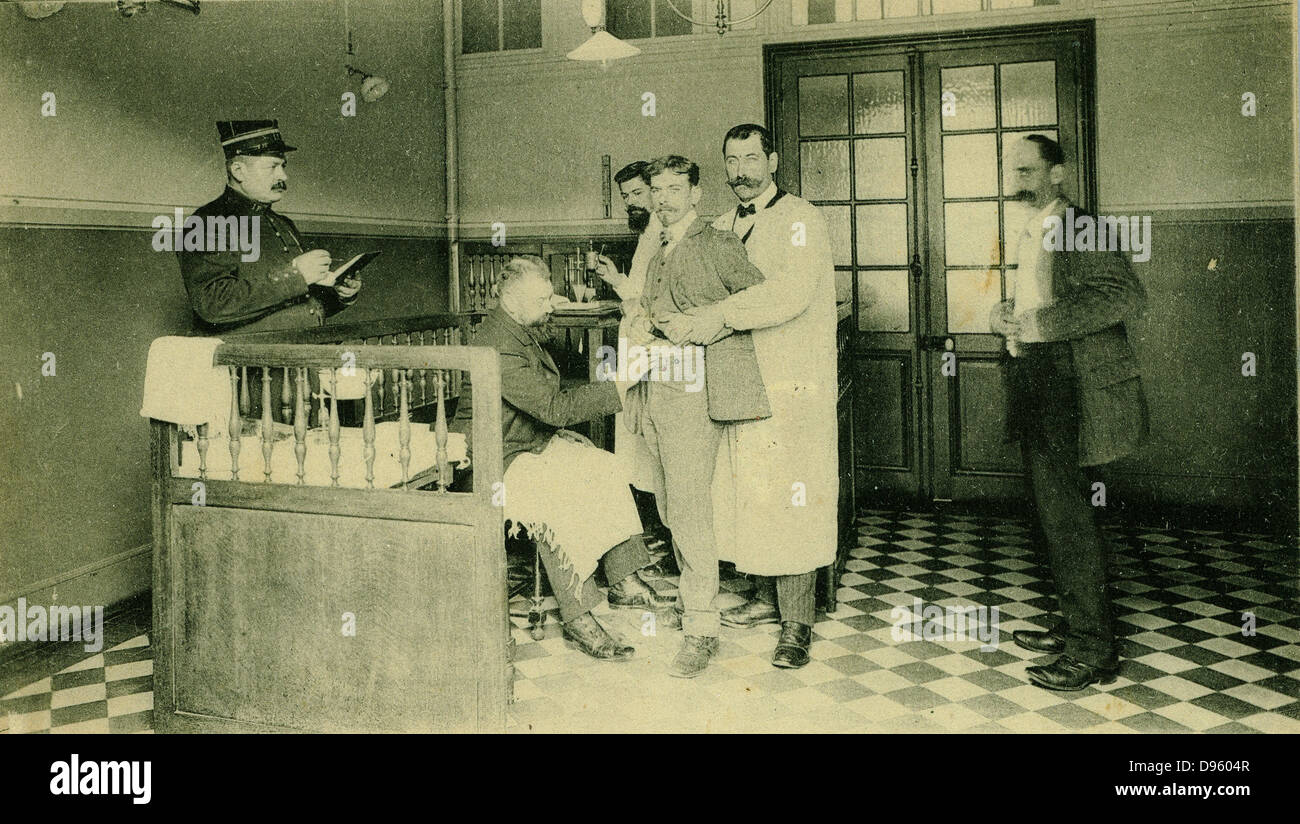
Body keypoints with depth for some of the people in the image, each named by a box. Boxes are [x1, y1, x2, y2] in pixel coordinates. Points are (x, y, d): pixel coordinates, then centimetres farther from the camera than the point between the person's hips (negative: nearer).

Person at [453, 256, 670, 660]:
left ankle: (624, 582, -1)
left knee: (607, 471, -5)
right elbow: (554, 408, -29)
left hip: (536, 441, 10)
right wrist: (618, 384, -26)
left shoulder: (521, 332, 8)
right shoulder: (497, 347, -25)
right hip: (496, 458, -10)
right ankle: (578, 619, -23)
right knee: (553, 505, -31)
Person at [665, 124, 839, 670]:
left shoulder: (798, 220, -6)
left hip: (793, 385, -7)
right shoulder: (721, 228, 17)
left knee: (788, 497, -6)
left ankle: (797, 625, 1)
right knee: (747, 492, 10)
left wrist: (722, 315, -27)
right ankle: (766, 597, 26)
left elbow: (791, 291, -22)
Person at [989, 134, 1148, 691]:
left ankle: (1092, 650, 3)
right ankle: (1075, 625, 28)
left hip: (1071, 390, -10)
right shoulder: (1031, 234, 18)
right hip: (1037, 389, 10)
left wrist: (1038, 322, -24)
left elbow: (1127, 296, -23)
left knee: (1067, 515, -7)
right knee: (1056, 512, 15)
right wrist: (1003, 313, 5)